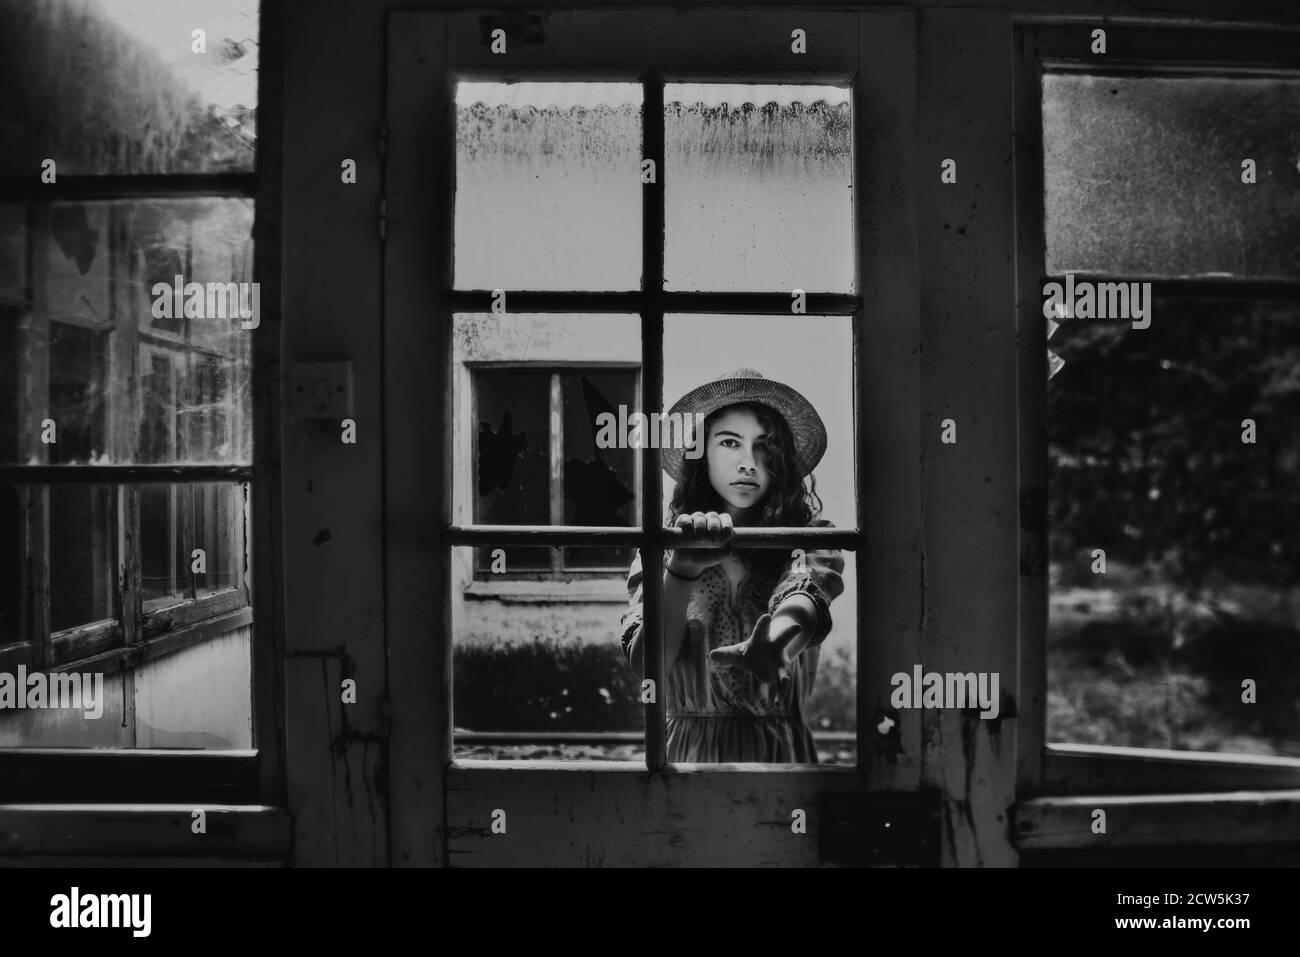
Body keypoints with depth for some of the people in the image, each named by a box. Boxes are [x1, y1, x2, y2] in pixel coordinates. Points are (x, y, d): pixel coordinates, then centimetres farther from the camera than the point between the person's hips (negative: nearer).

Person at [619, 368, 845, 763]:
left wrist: (771, 645, -36)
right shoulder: (659, 551, 8)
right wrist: (682, 570, -20)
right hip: (691, 750, 0)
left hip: (783, 749, 0)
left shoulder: (807, 542, 6)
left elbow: (804, 597, -15)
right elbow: (645, 664, -5)